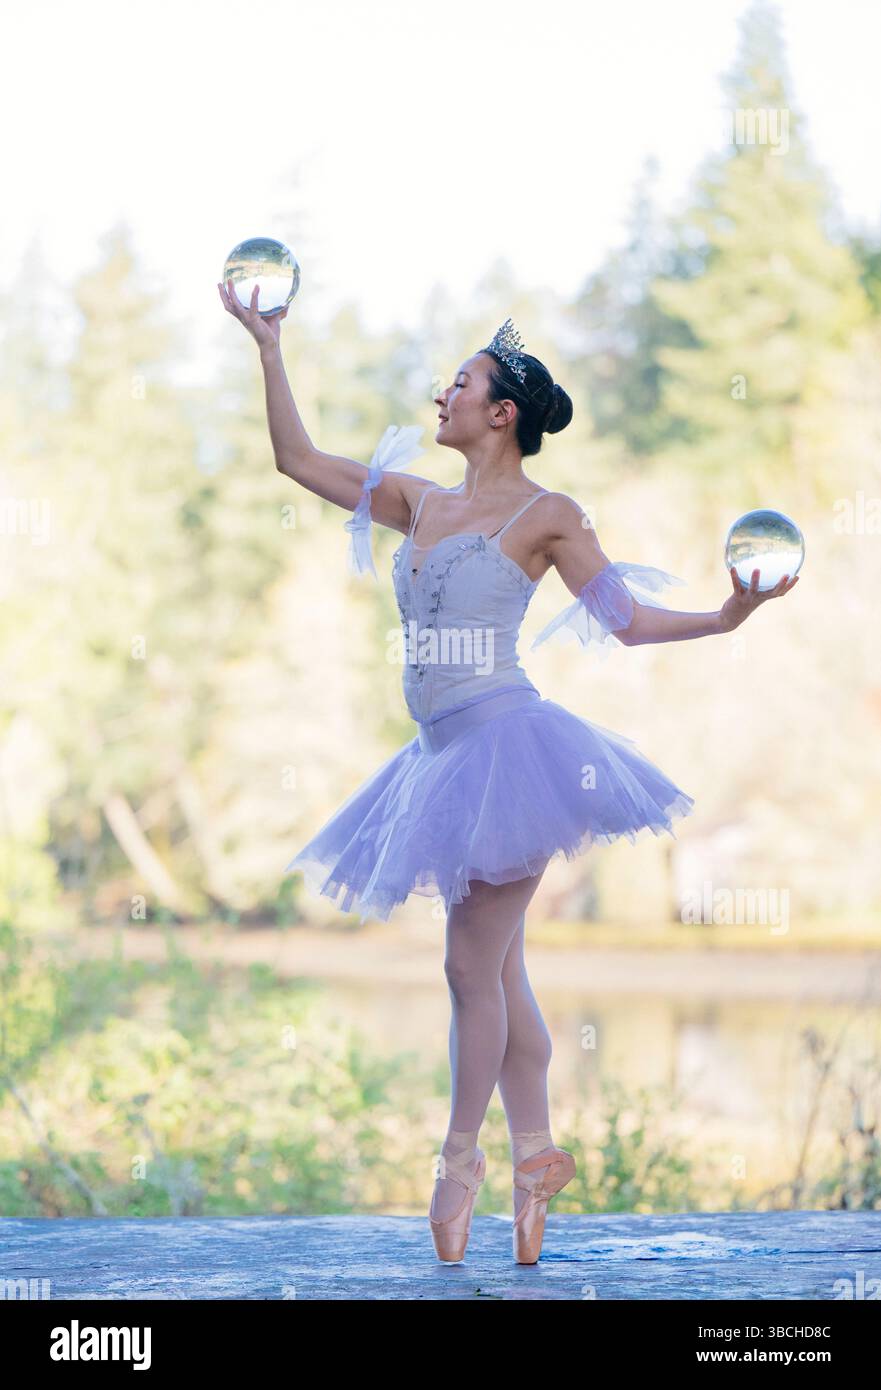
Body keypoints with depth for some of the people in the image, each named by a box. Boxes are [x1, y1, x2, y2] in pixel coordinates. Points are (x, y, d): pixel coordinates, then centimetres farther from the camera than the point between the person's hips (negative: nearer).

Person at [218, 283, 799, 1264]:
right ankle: (533, 1157, 16)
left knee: (473, 965, -5)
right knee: (498, 971, 10)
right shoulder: (418, 502, 13)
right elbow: (296, 459, 17)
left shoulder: (545, 515, -3)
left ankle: (460, 1156, 9)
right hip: (444, 755, 7)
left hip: (505, 743, -7)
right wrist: (268, 345, 15)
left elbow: (627, 619, -2)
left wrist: (726, 618, -17)